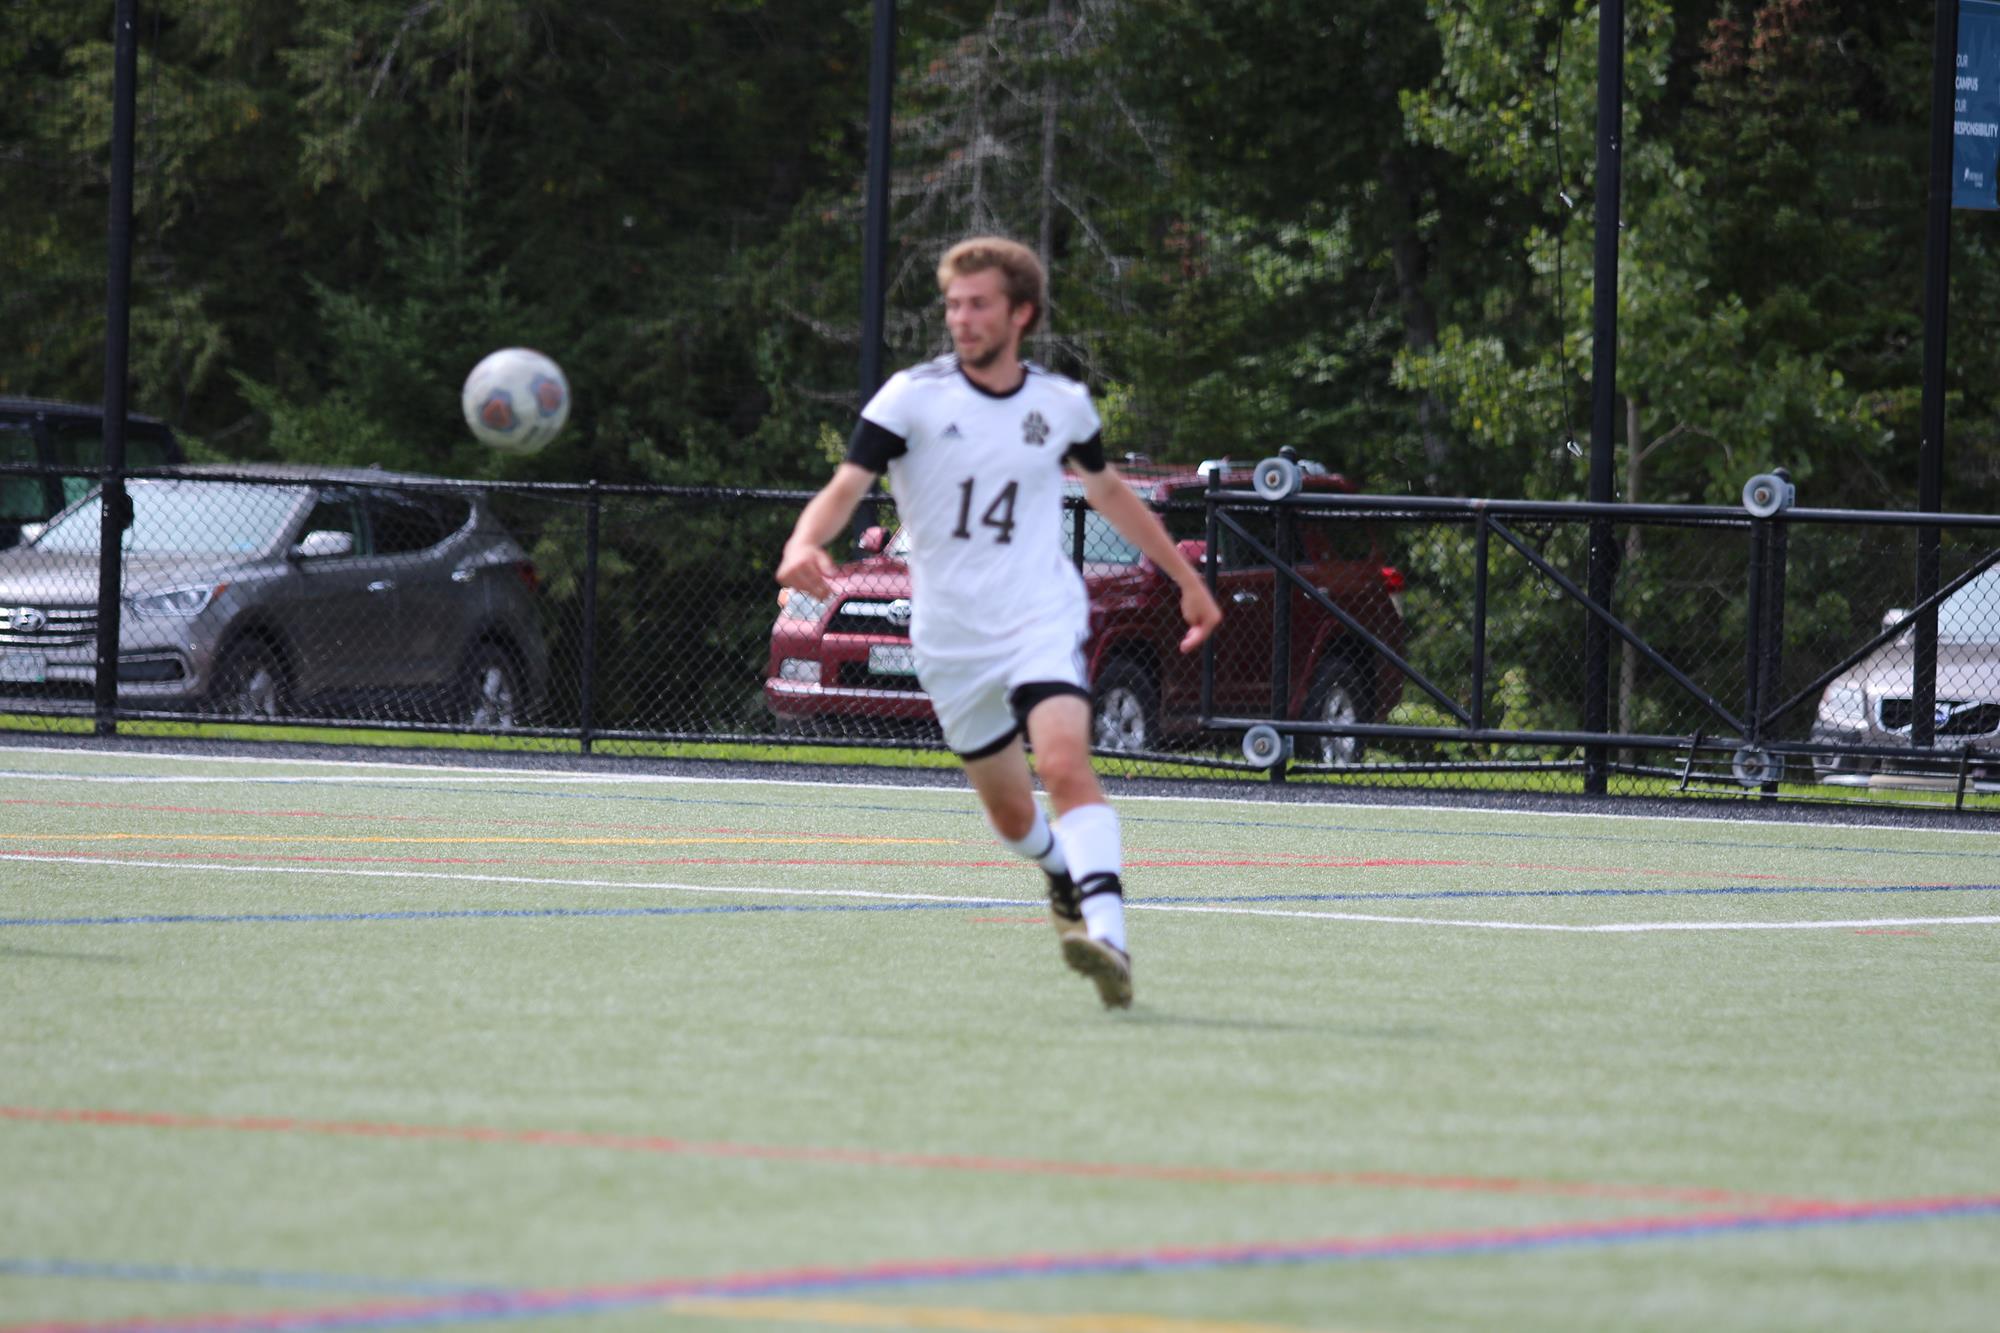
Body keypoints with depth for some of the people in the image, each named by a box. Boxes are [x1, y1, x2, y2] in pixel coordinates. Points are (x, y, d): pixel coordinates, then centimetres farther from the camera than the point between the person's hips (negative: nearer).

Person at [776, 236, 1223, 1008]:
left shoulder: (1061, 404, 3)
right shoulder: (912, 397, -5)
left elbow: (1108, 492, 22)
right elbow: (846, 486, -14)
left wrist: (1186, 578, 28)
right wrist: (806, 543, -37)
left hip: (1042, 620, -1)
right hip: (951, 640, 1)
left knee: (1066, 766, -26)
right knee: (1011, 816, 10)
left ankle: (1108, 938, -37)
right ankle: (1067, 877, 45)